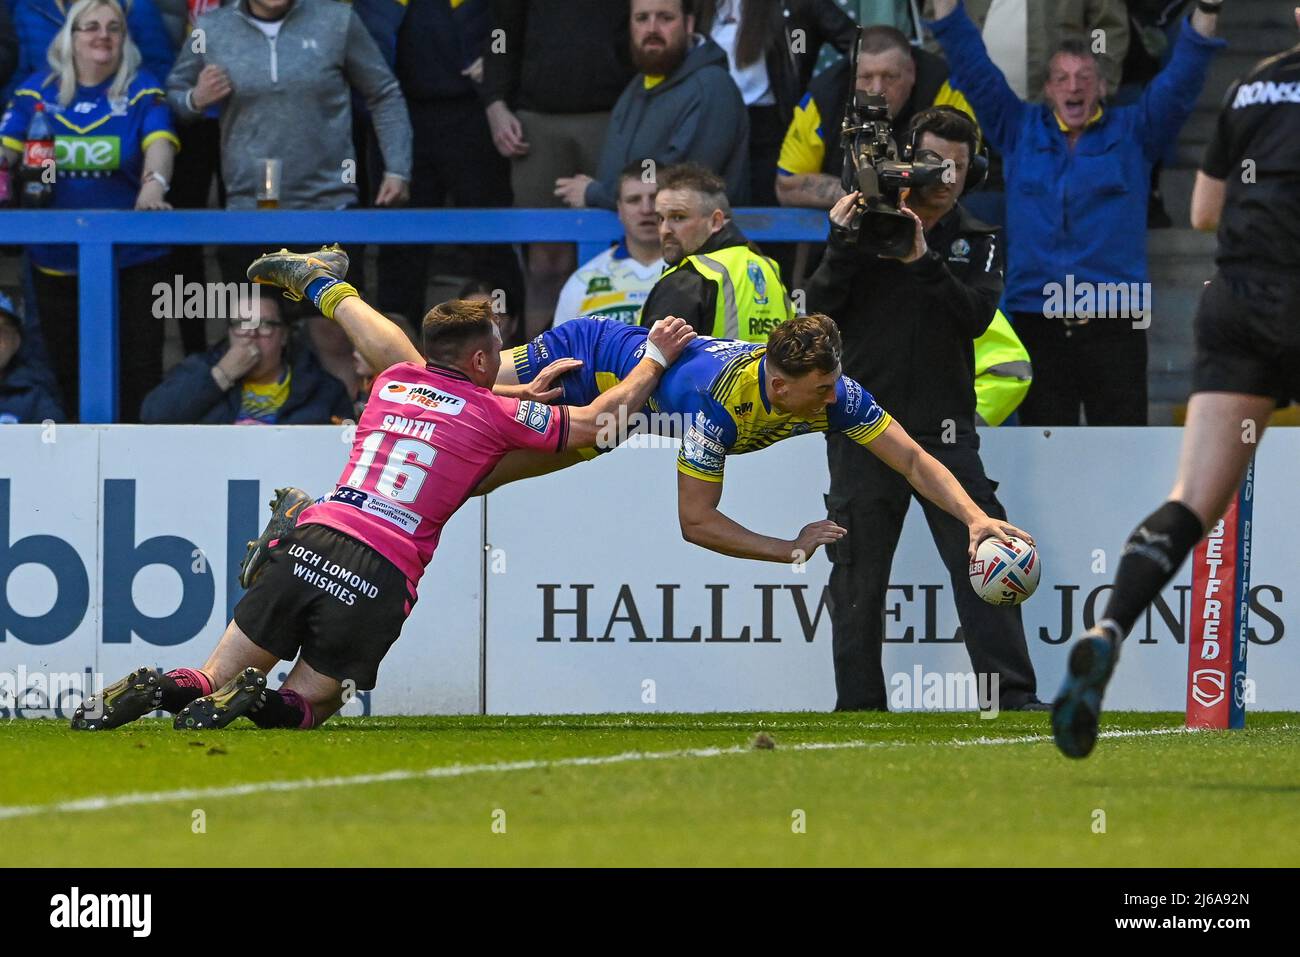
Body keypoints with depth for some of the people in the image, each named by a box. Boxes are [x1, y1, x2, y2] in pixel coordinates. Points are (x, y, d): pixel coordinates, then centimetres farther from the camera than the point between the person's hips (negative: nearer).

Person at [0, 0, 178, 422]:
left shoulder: (142, 91, -1)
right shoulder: (38, 90, 5)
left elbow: (159, 144, -16)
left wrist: (153, 184, -37)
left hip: (133, 258, -2)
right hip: (57, 258, 2)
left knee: (139, 368, -1)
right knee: (66, 369, 8)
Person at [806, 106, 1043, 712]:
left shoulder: (978, 242, 10)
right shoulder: (865, 224, 7)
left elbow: (977, 316, -9)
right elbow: (819, 310, -1)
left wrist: (924, 262, -20)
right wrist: (842, 246, -14)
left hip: (945, 429, 0)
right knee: (858, 576, 3)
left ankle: (1013, 696, -12)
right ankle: (859, 704, 9)